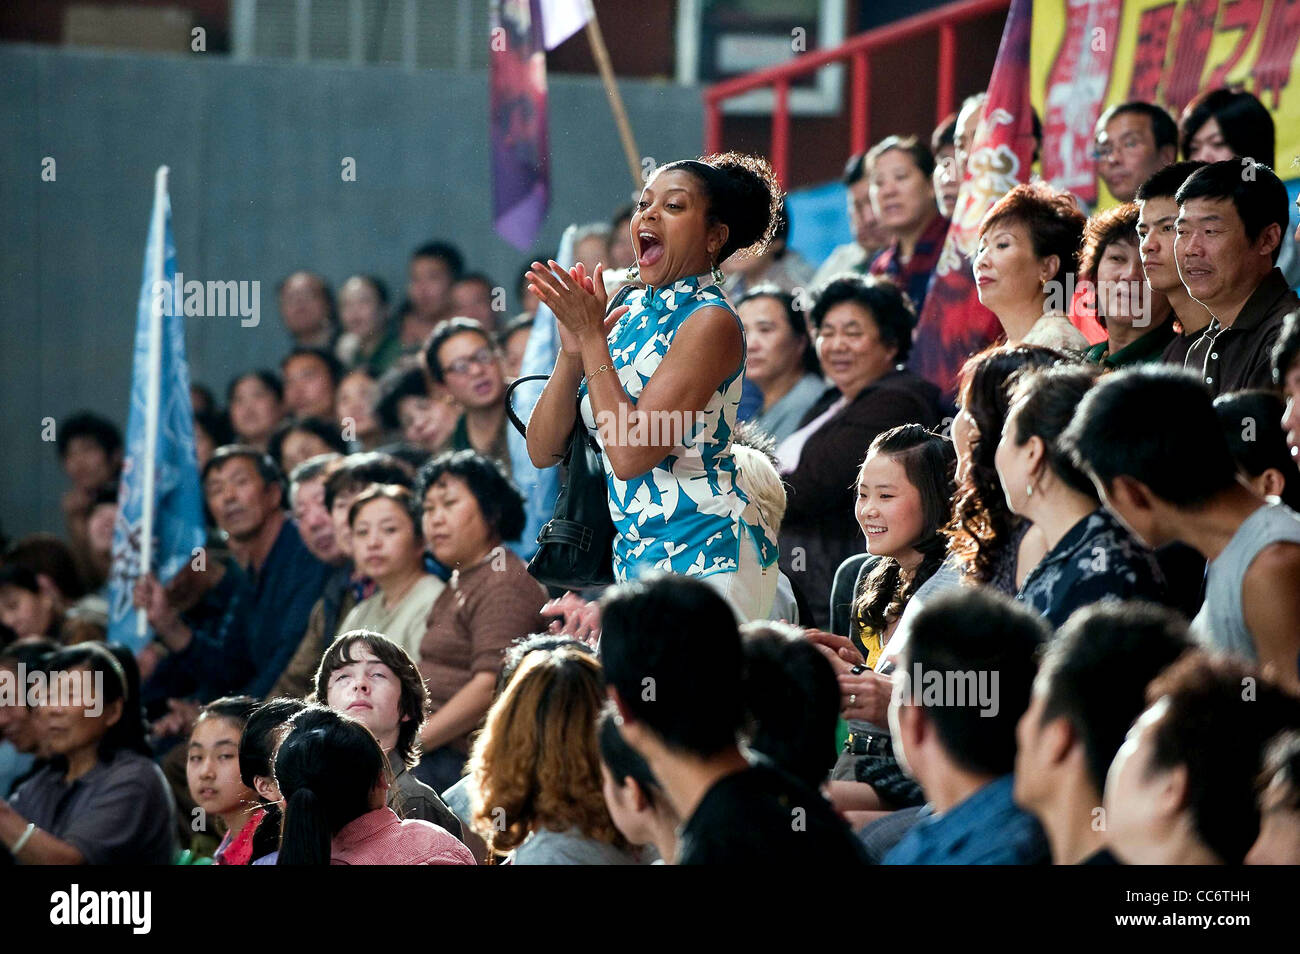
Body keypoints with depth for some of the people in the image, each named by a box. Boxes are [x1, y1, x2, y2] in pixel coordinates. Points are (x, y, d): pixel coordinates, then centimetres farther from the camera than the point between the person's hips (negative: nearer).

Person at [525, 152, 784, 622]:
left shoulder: (711, 323, -10)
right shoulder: (626, 315, 11)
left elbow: (630, 453, -19)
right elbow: (542, 450, 6)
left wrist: (591, 335, -14)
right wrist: (572, 348, -8)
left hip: (706, 563, -7)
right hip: (634, 560, 7)